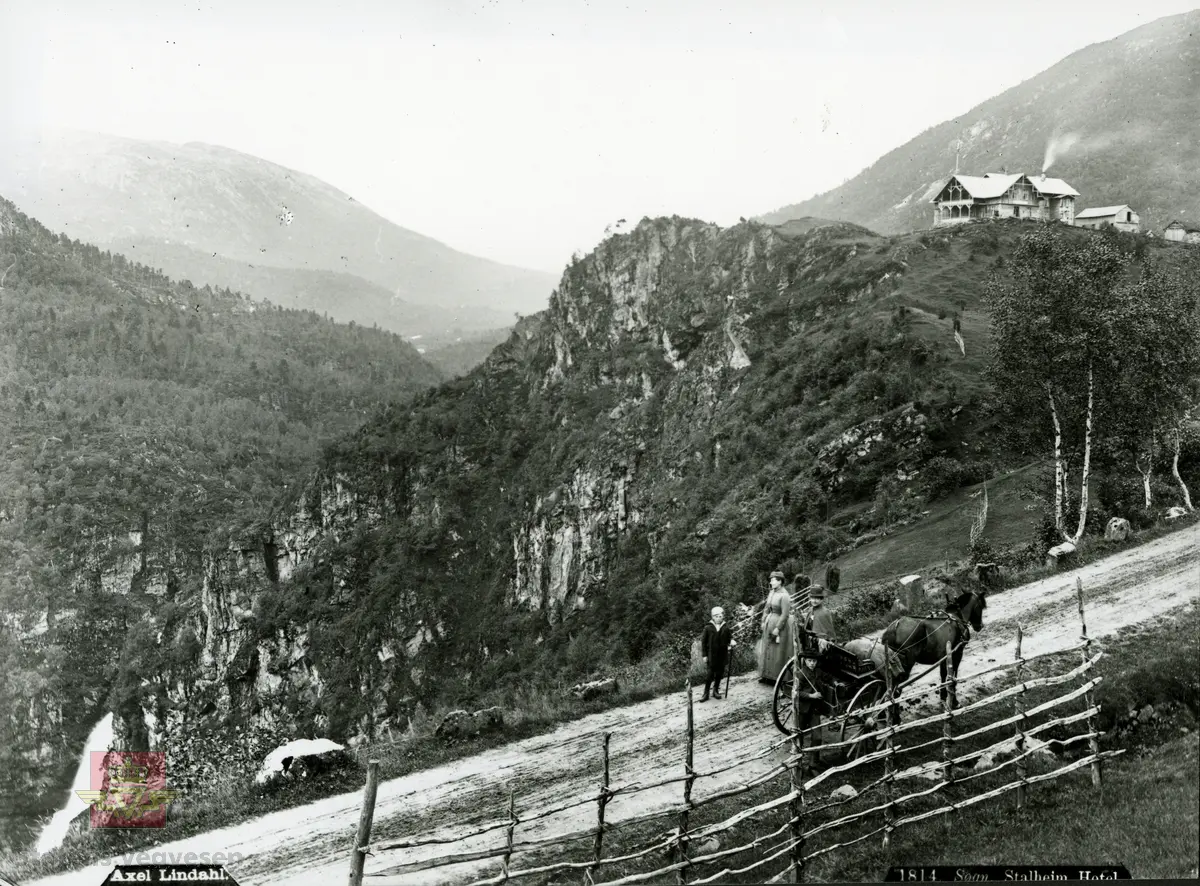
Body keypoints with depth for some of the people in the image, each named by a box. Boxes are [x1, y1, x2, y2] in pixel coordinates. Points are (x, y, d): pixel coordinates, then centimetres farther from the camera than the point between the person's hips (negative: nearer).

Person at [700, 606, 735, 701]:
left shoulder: (726, 628, 1)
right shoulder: (708, 628, -5)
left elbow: (729, 638, 10)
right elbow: (703, 642, -1)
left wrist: (732, 641, -15)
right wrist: (704, 655, -3)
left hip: (722, 655, 3)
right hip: (712, 655, -3)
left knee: (720, 673, 10)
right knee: (711, 674, -2)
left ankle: (716, 690, 28)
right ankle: (706, 693, 8)